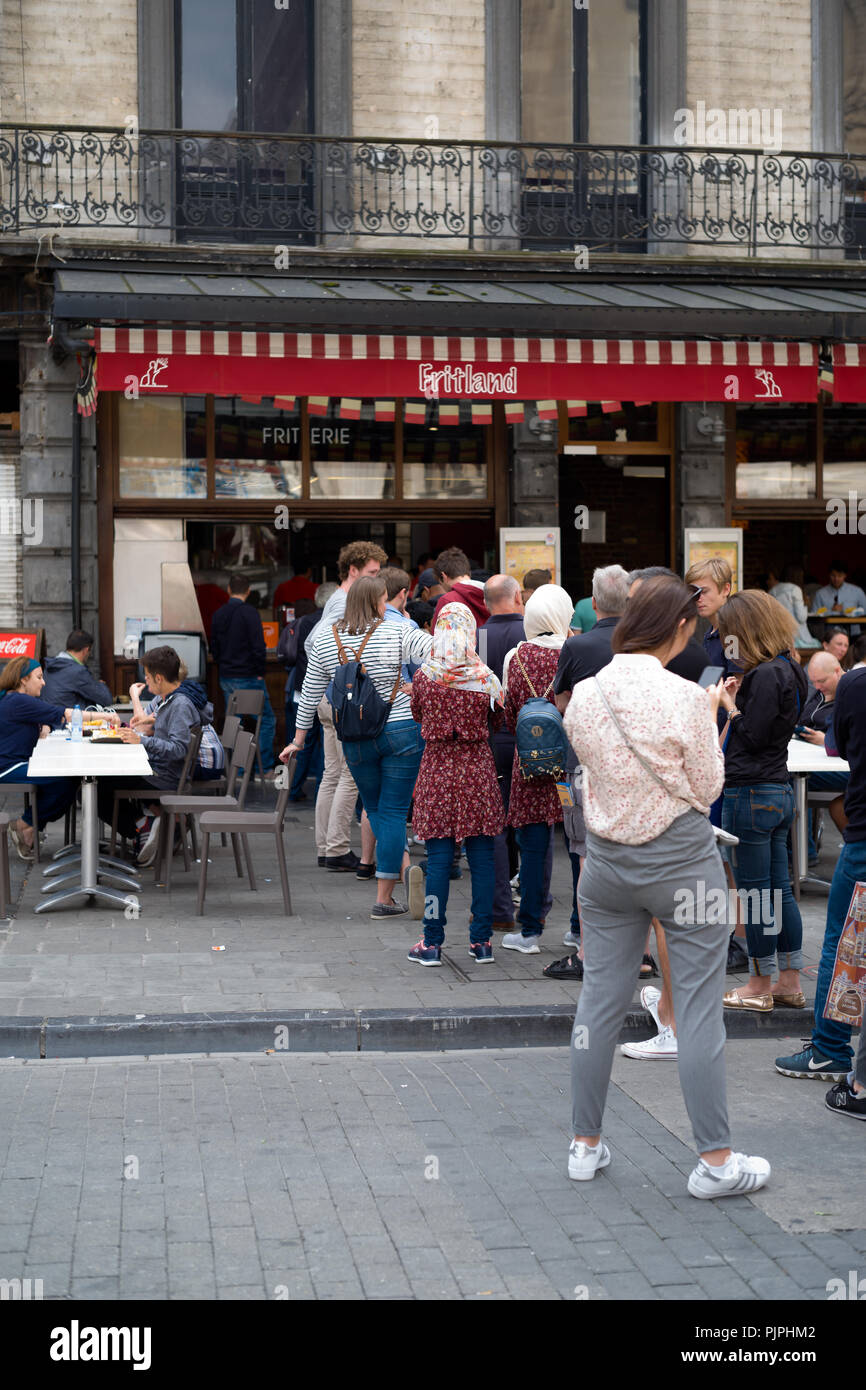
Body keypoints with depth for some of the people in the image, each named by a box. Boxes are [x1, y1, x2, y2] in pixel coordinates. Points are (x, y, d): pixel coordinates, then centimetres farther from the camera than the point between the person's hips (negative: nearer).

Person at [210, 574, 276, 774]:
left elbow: (214, 646, 14)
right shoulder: (249, 613, -13)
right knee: (267, 720, 2)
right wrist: (260, 672, -7)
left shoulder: (219, 614, 7)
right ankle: (265, 767, -2)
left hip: (226, 678, 7)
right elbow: (258, 647, -17)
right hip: (248, 677, -7)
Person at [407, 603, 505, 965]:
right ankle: (481, 940, 12)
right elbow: (497, 722, 7)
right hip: (478, 770, 0)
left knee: (438, 859, 4)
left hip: (437, 769, 0)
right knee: (481, 857, 7)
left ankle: (432, 942, 6)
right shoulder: (485, 679, -7)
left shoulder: (424, 677, -6)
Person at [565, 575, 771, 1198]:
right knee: (699, 1008, 3)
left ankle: (586, 1145, 22)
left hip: (607, 859, 5)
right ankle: (715, 1159, 10)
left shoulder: (584, 696, -2)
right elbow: (708, 789, -7)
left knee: (600, 1001, 12)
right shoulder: (685, 699, -17)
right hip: (680, 859, -5)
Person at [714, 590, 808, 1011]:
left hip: (752, 796, -10)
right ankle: (790, 982, 20)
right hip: (779, 791, 10)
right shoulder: (788, 670, 12)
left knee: (754, 893, 0)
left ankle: (760, 987, 9)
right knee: (779, 890, 14)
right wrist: (738, 702, 7)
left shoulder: (766, 675, -18)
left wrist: (730, 706, -4)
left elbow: (752, 736, -18)